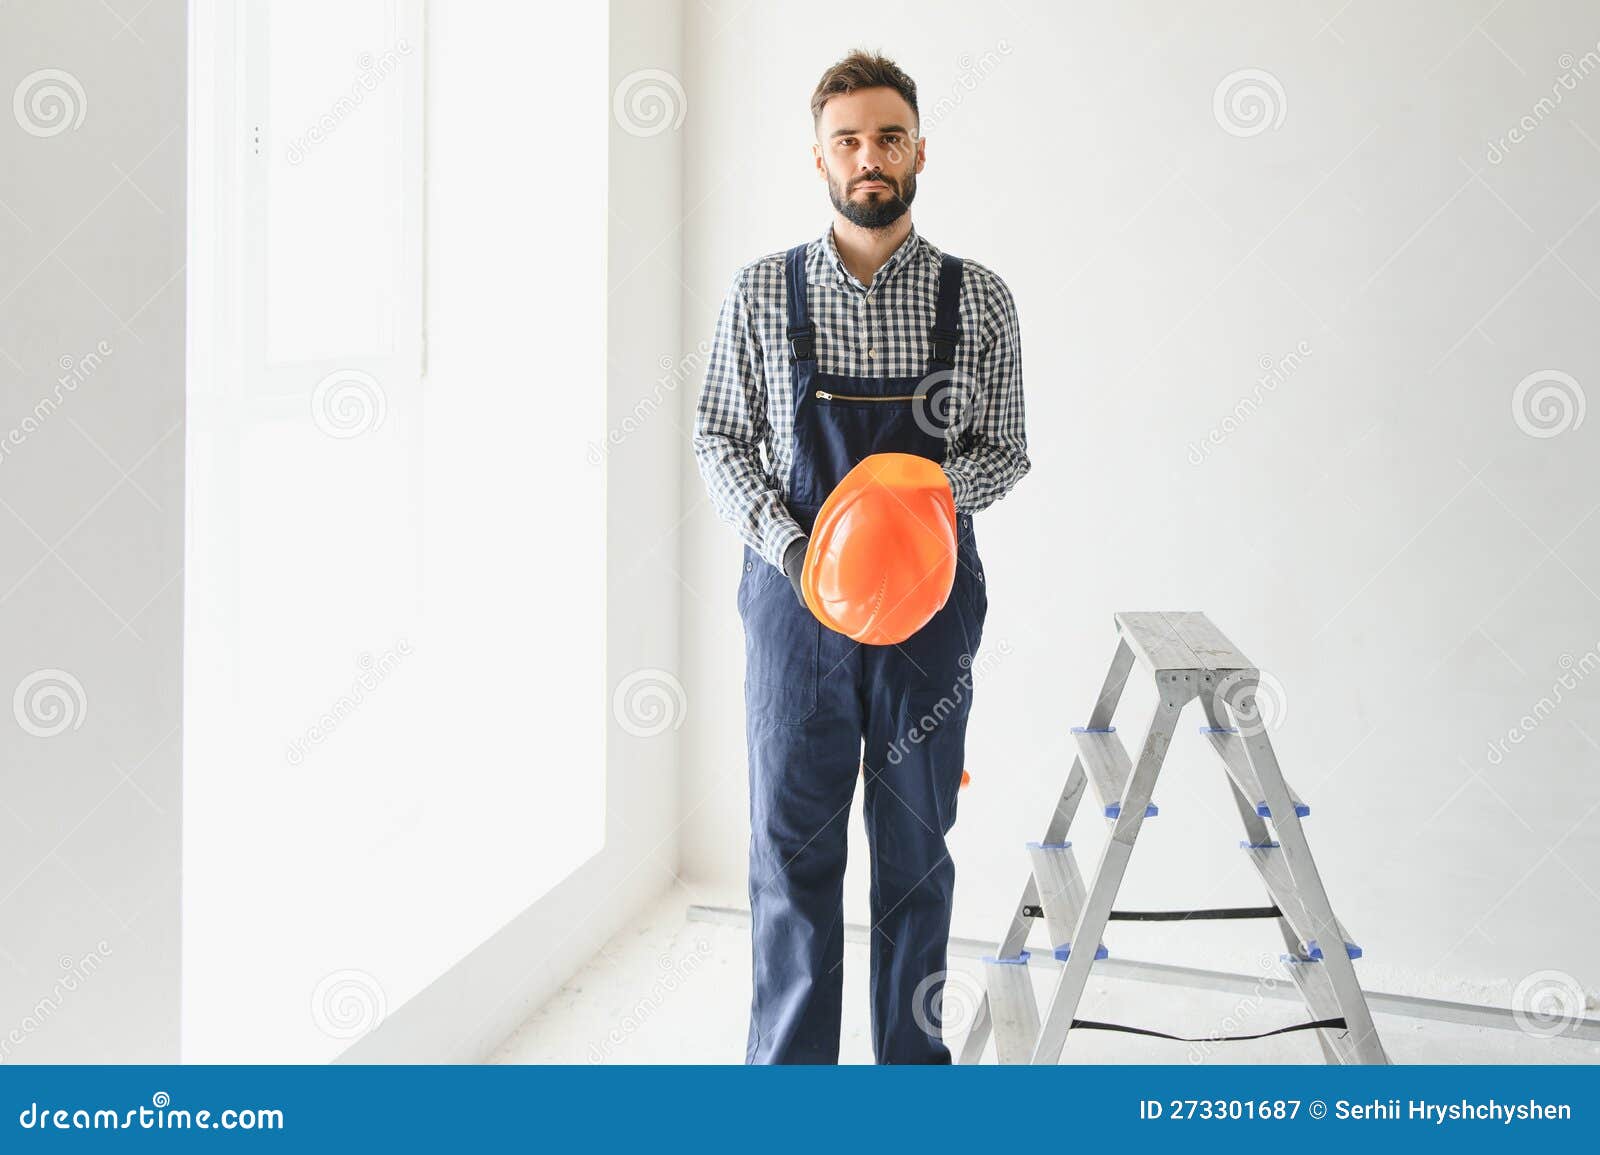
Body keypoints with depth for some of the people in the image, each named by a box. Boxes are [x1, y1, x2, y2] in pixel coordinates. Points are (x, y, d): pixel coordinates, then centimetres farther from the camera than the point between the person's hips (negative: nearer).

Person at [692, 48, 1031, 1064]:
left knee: (915, 845, 11)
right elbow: (721, 439, 3)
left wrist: (940, 487, -16)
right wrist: (791, 548, -12)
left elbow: (1006, 450, 6)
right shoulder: (763, 292, 0)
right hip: (796, 596, 0)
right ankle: (790, 1065, 21)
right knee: (792, 846, 6)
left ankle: (913, 1060, 27)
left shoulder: (979, 299, 0)